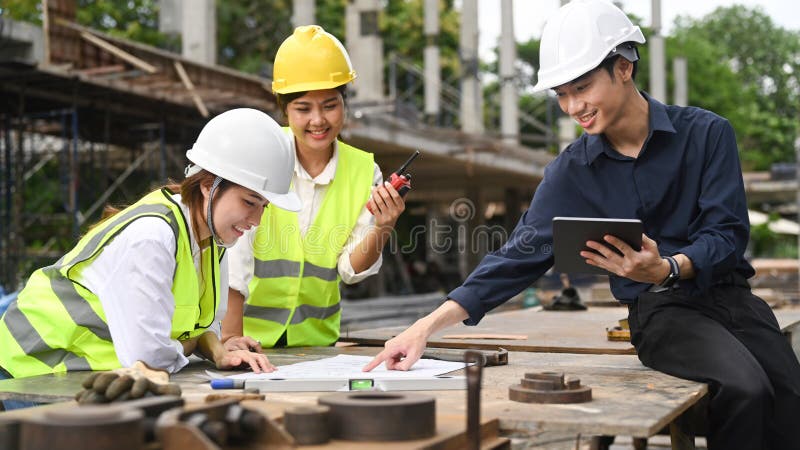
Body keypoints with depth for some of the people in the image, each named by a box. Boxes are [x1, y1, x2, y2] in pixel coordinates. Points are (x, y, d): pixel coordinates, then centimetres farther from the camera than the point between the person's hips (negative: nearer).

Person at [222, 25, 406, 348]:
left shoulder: (364, 171, -1)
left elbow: (351, 270, 0)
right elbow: (234, 253, -14)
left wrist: (382, 229, -17)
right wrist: (232, 340, -20)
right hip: (251, 331, -2)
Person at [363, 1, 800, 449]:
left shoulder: (706, 133, -3)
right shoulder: (572, 172, 0)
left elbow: (730, 232, -6)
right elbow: (519, 256, -2)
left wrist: (667, 269, -28)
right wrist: (427, 326, -11)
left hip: (729, 293, 2)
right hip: (659, 310, -2)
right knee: (745, 388, -28)